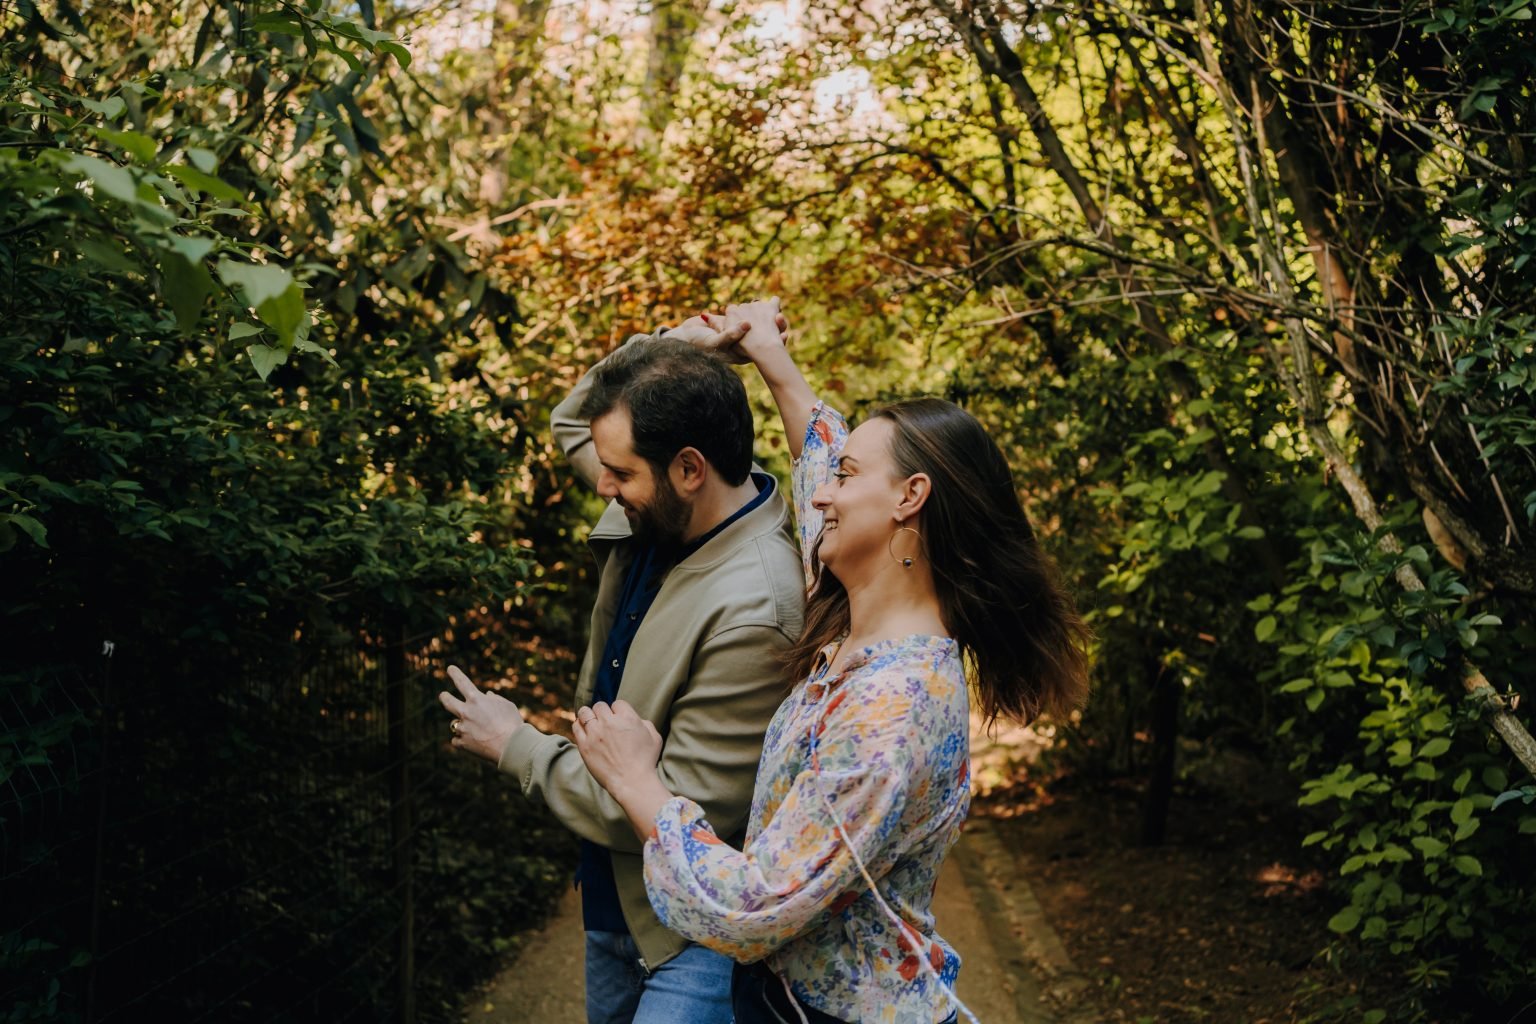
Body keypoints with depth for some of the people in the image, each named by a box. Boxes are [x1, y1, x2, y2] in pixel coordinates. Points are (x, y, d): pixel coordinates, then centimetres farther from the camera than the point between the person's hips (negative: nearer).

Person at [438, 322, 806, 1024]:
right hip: (614, 893, 9)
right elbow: (573, 422, 14)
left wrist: (517, 747, -15)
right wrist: (665, 348, -8)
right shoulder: (663, 513, -7)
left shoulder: (756, 612, -32)